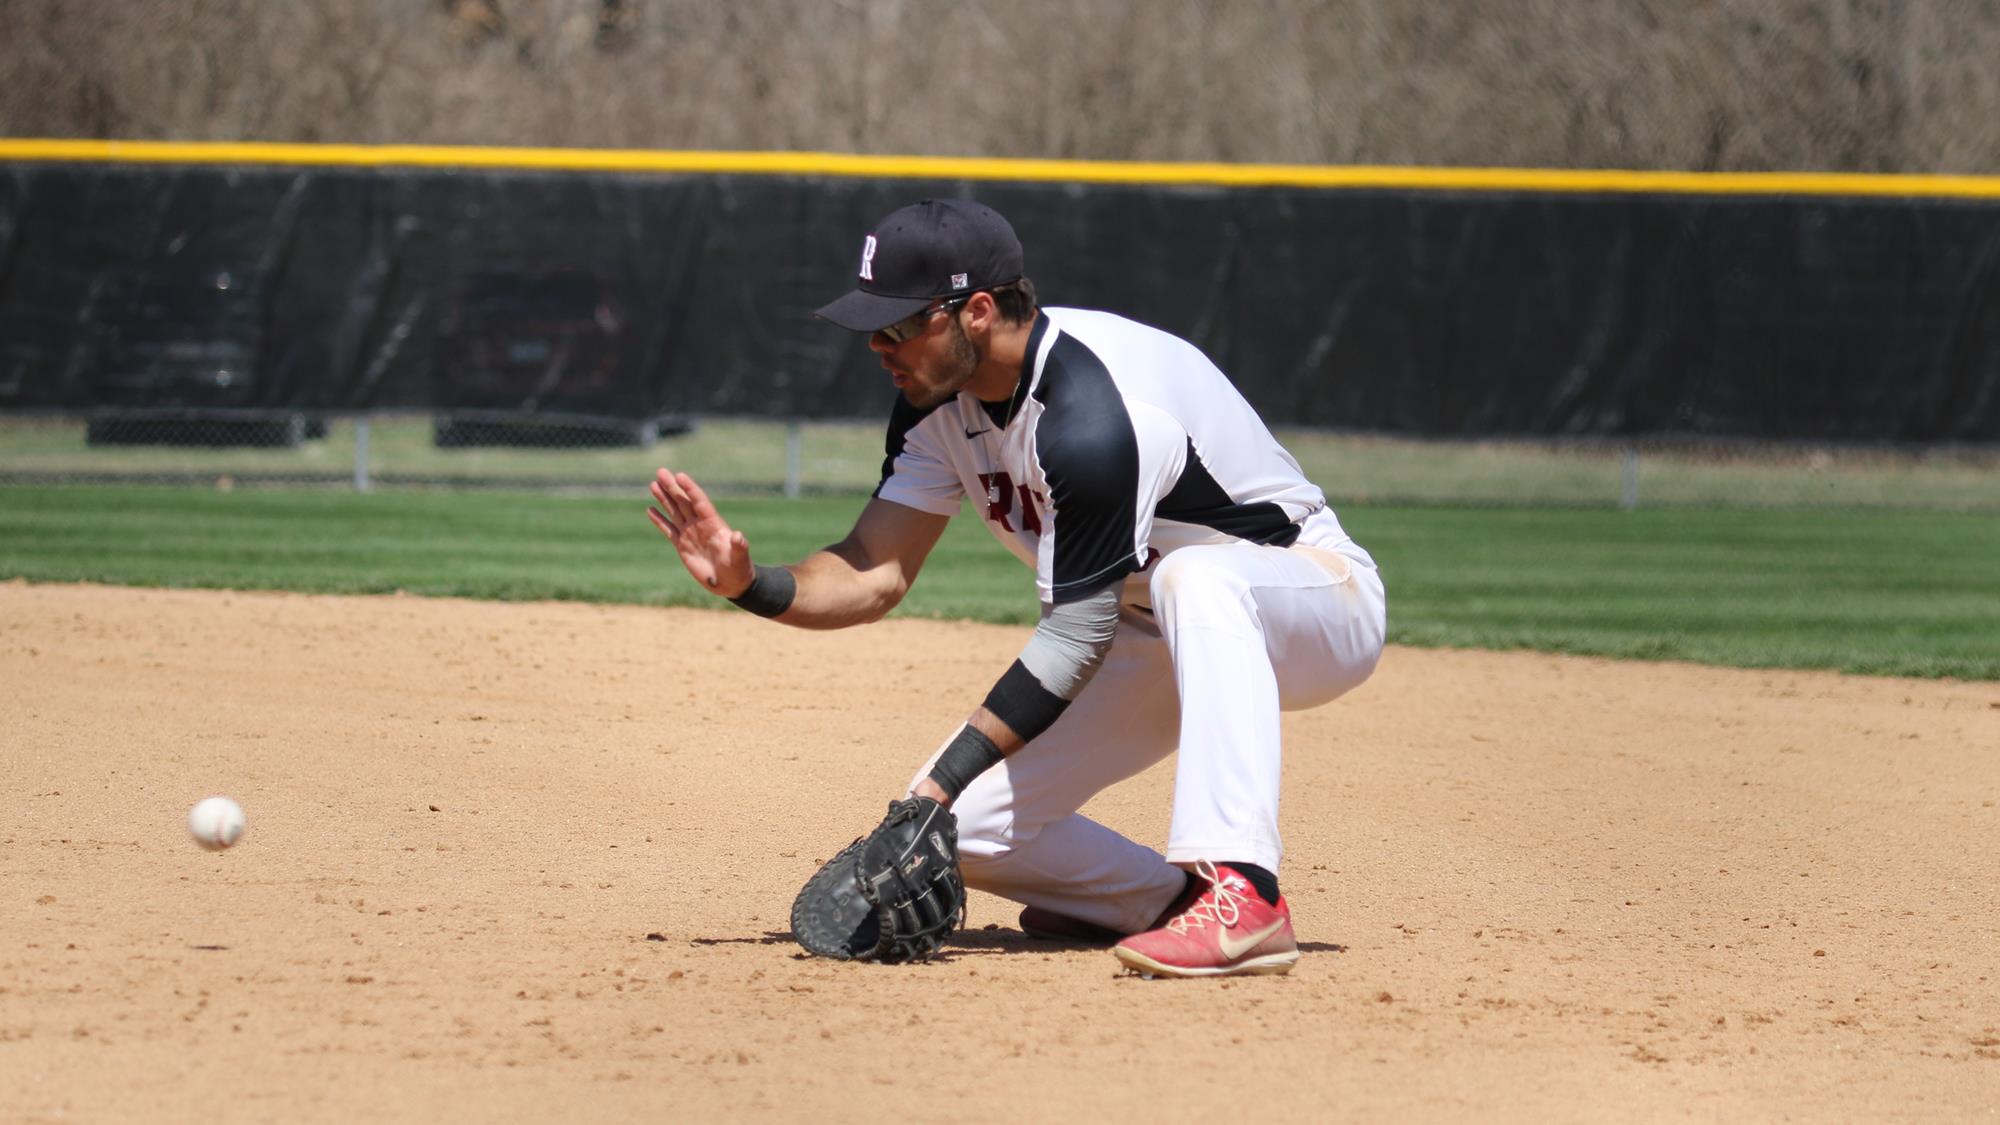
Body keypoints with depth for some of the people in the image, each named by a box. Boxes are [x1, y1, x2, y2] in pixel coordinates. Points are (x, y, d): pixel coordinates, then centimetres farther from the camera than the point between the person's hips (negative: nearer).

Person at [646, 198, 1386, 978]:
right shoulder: (940, 401, -5)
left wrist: (943, 782, -33)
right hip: (1155, 633, 8)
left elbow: (1078, 633, -31)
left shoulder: (1091, 412, -33)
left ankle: (1242, 897, -47)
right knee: (965, 823, -8)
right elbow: (874, 575, -5)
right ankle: (1174, 901, 11)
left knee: (1194, 576, -44)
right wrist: (750, 584, -26)